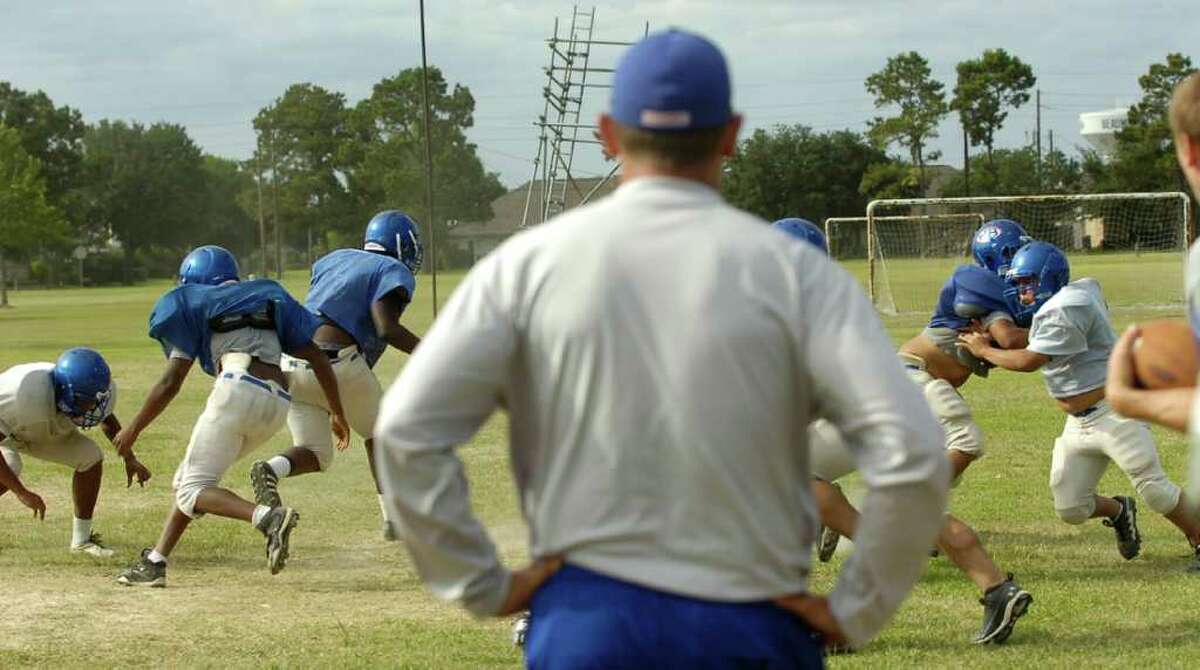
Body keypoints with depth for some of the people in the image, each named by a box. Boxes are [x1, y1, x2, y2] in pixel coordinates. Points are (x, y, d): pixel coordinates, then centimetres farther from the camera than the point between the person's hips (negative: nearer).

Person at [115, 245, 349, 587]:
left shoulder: (192, 304, 15)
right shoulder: (268, 296, 28)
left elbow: (171, 381, 8)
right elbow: (317, 358, 22)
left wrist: (134, 428, 18)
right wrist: (339, 414, 30)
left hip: (238, 389, -6)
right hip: (278, 404, 6)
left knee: (193, 489, -3)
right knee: (188, 478, 20)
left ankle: (267, 517, -27)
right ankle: (155, 562, 16)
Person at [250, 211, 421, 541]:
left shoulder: (334, 260, 22)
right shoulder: (394, 273, 2)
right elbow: (387, 328, -13)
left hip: (291, 365, 5)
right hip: (336, 364, -5)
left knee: (315, 454, 11)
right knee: (378, 432, 20)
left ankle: (271, 470, -20)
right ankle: (393, 517, 19)